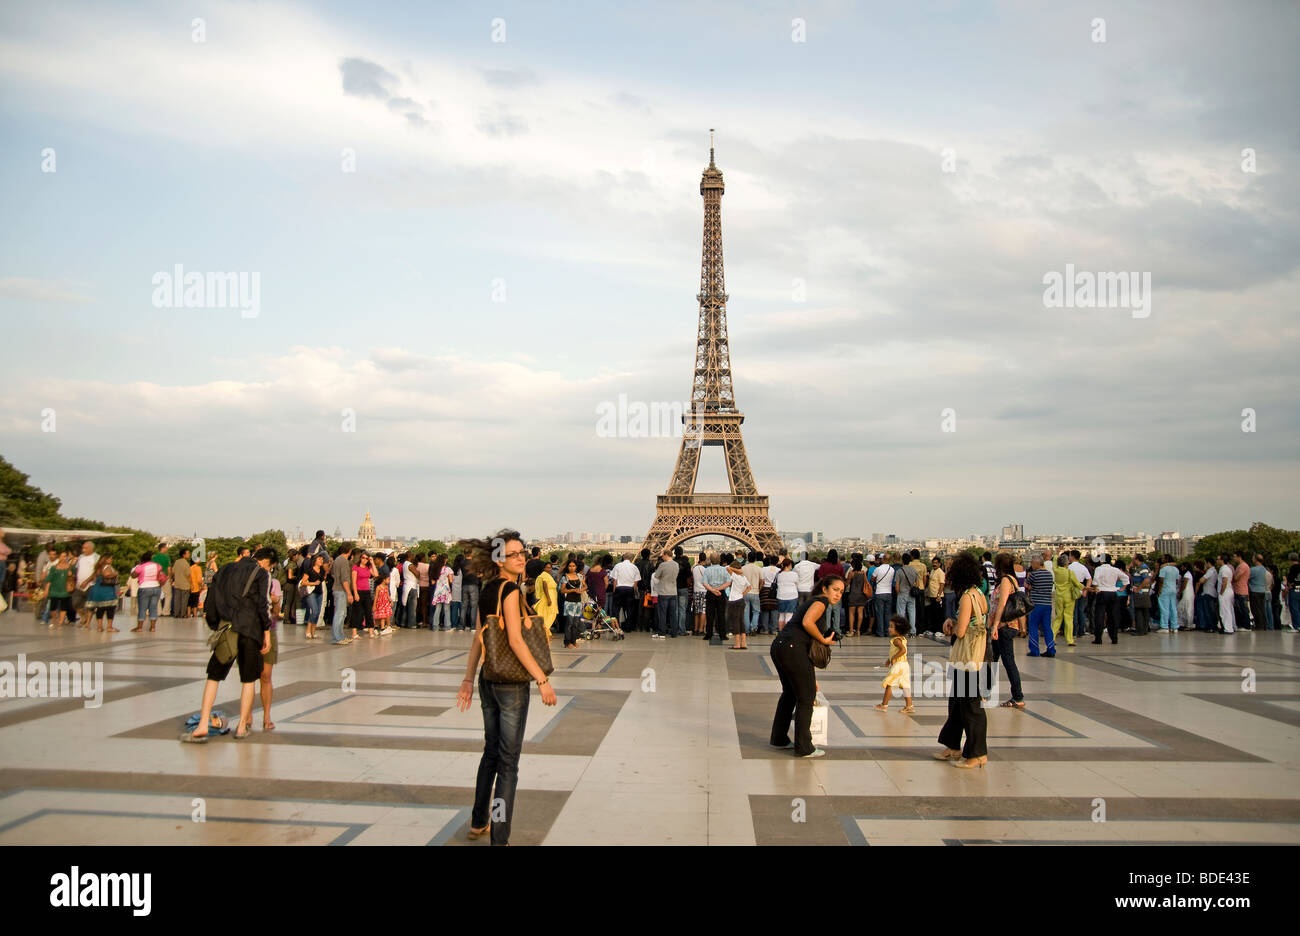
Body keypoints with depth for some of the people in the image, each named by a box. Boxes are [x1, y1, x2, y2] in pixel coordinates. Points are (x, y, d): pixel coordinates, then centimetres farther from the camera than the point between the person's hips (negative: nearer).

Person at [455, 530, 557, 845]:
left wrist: (469, 678, 17)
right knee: (508, 761, 0)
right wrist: (543, 679, -21)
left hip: (488, 681, 8)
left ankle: (479, 822, 35)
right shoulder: (510, 589, -16)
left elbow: (478, 637, 12)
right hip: (511, 684, -8)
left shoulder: (488, 588, 7)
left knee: (491, 751, 22)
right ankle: (500, 837, 5)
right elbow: (515, 641, -22)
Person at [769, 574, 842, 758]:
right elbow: (807, 622, -22)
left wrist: (811, 678, 33)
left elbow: (810, 646, 30)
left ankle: (778, 738, 37)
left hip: (778, 647, 10)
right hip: (792, 648, -10)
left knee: (790, 693, 25)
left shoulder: (813, 602, 27)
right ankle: (804, 748, 10)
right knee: (806, 698, 2)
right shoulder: (821, 601, -1)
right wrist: (824, 640, -6)